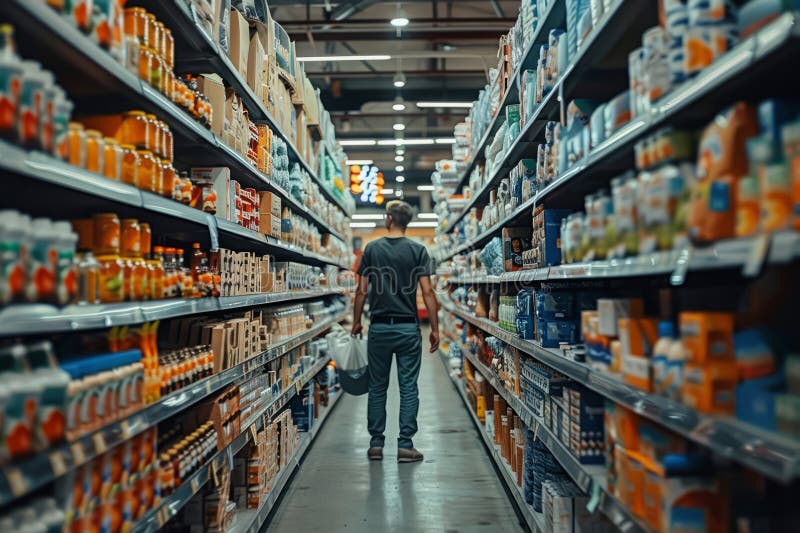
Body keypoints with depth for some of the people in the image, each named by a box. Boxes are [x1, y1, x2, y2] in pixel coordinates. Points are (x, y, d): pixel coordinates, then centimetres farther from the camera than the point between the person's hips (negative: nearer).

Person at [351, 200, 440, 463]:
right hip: (408, 328, -1)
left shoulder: (372, 248, 0)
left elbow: (362, 290, 0)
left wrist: (356, 322, 12)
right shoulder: (418, 250, -2)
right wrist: (435, 328, -3)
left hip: (379, 327, 1)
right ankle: (405, 445, 4)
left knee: (377, 387, 11)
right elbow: (427, 291, -8)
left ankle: (376, 444, 16)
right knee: (408, 388, 4)